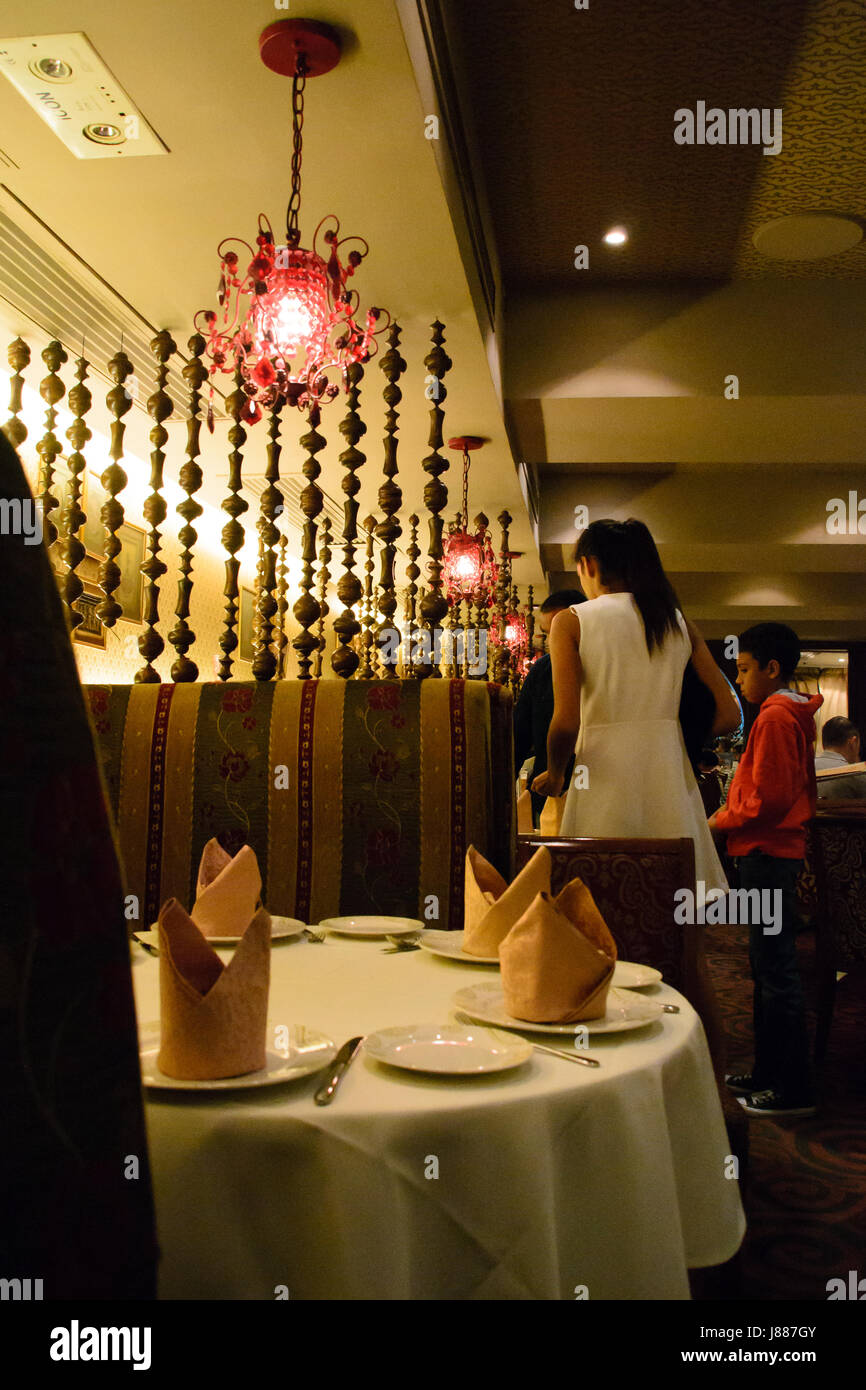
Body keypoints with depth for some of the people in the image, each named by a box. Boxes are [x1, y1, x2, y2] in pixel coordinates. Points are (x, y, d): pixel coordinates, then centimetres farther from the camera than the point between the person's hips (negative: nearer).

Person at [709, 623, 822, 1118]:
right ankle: (768, 1072, 25)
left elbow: (769, 799, -21)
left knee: (777, 970, -5)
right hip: (777, 849, 11)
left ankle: (794, 1090, 2)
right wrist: (734, 810, 16)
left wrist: (722, 822, -8)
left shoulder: (775, 718, -15)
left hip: (768, 854, -11)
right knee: (768, 966, 15)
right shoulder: (796, 715, 16)